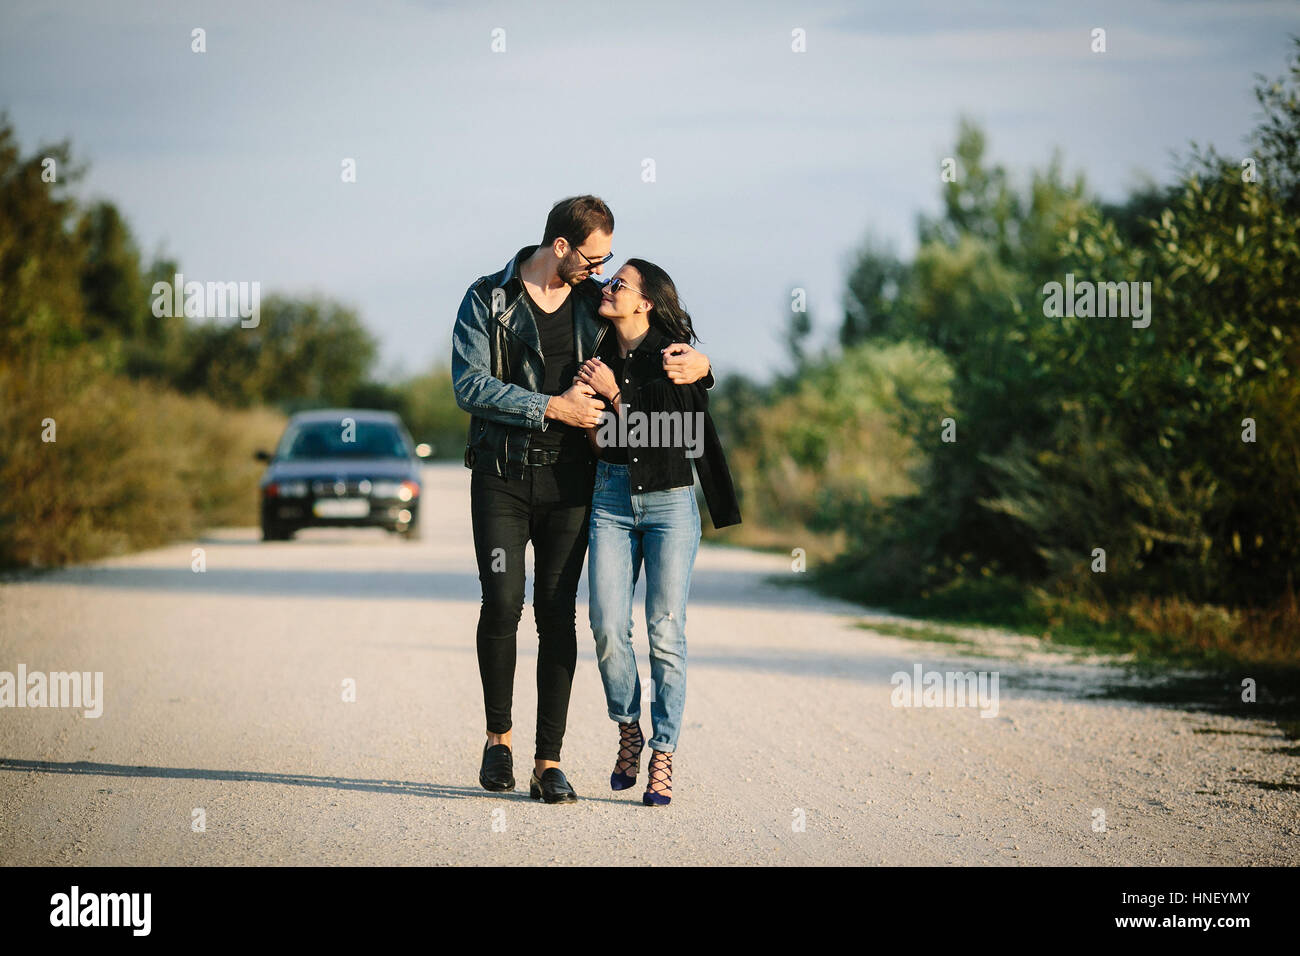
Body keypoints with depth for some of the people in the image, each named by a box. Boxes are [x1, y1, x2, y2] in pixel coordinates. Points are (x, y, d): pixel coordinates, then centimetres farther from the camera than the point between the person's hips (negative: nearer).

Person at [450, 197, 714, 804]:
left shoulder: (596, 303, 9)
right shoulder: (488, 300, -2)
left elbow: (662, 332, 21)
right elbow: (469, 385, -12)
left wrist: (698, 363, -3)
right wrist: (551, 407, -17)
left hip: (569, 480, 3)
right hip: (502, 476, -3)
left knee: (558, 616, -2)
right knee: (503, 603, -13)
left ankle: (548, 763, 0)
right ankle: (498, 736, 8)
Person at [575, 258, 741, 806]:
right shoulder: (599, 354, 7)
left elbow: (666, 430, -13)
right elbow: (594, 444, 12)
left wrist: (615, 396, -14)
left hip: (670, 501, -3)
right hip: (612, 499, 3)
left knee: (665, 633, -7)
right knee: (609, 627, -10)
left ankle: (663, 757, 1)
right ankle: (628, 730, 13)